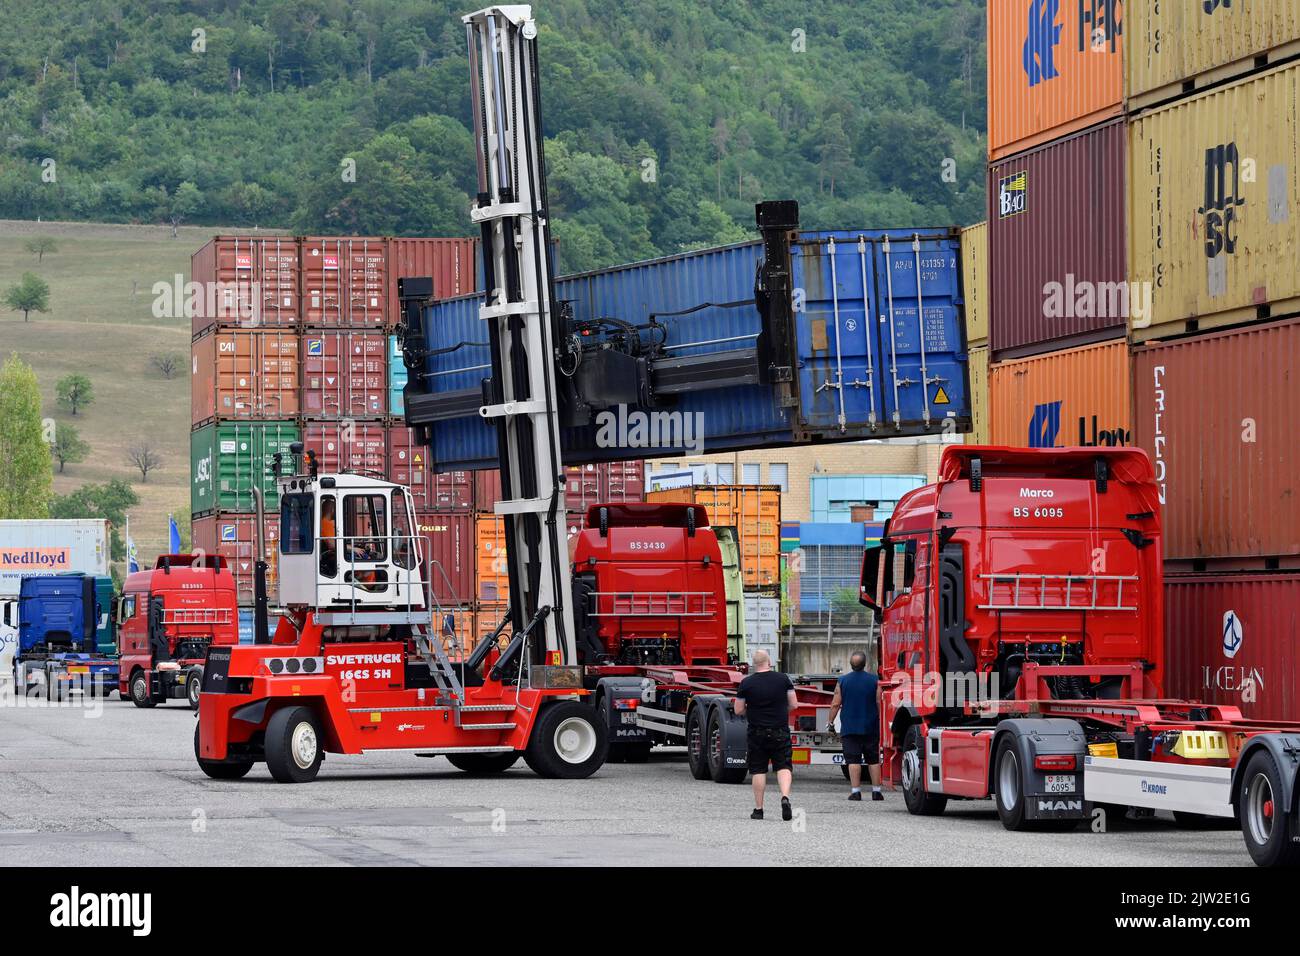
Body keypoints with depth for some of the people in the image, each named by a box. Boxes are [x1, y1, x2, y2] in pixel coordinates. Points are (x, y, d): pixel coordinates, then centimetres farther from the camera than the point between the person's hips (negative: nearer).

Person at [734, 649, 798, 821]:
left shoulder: (746, 683, -4)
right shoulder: (783, 679, -1)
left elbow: (738, 711, -2)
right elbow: (793, 704, 2)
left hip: (757, 733, 0)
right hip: (781, 732, 0)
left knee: (758, 770, 7)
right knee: (783, 767, 3)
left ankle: (758, 809, 8)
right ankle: (785, 797, -21)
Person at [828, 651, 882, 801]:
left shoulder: (843, 681, -1)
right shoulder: (874, 681, -2)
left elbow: (835, 704, 0)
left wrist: (831, 722, 10)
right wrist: (882, 722, 9)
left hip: (849, 728, -1)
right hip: (871, 727, 1)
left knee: (853, 760, -2)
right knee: (873, 760, 8)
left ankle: (855, 790, -8)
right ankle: (876, 790, 8)